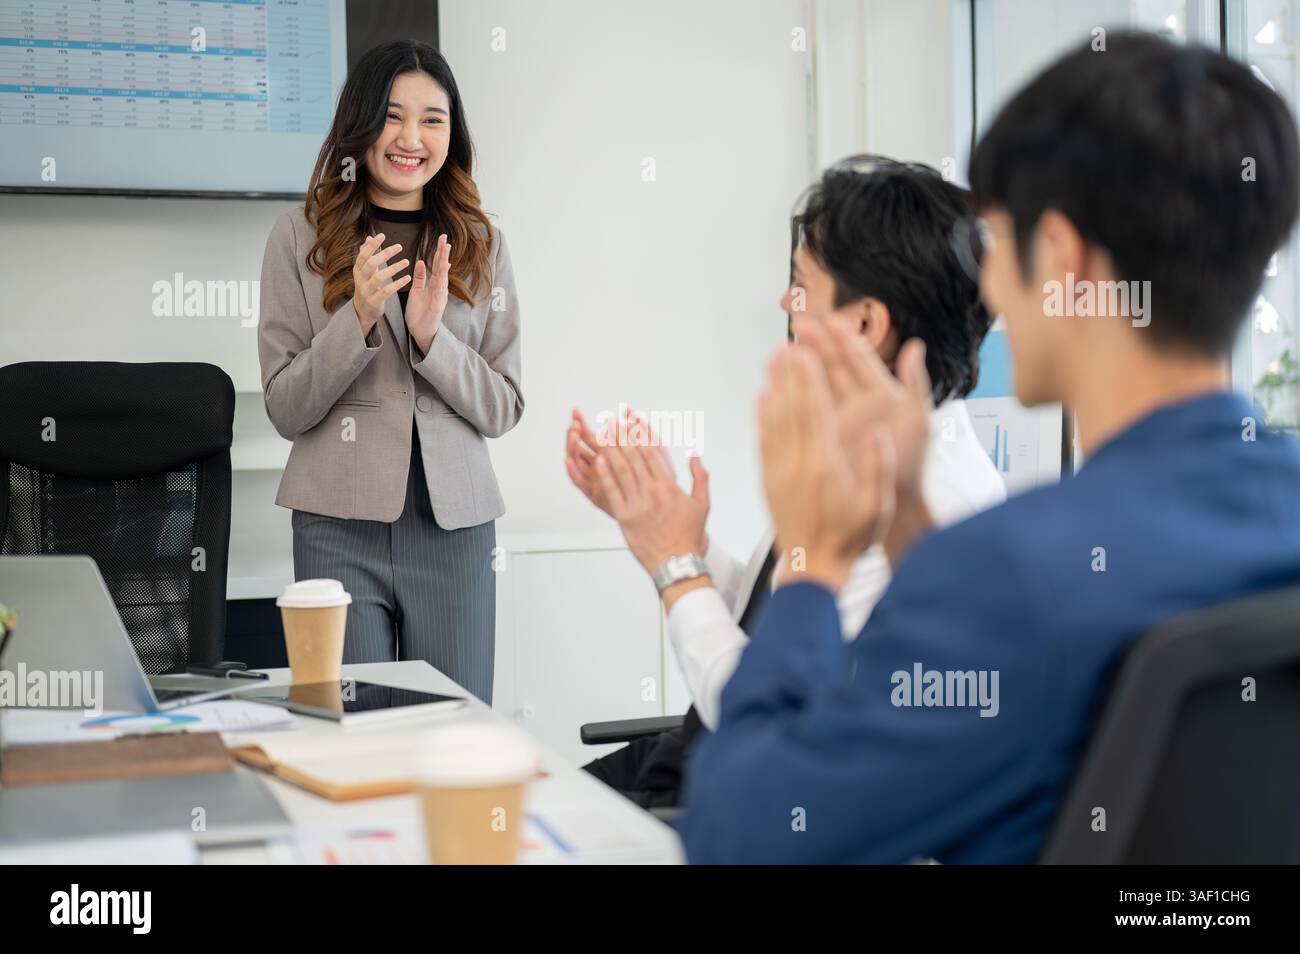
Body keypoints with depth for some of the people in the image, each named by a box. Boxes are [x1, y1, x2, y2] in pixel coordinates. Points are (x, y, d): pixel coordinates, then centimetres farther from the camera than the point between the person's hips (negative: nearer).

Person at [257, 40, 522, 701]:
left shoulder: (482, 244, 7)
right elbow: (286, 410, -1)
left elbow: (504, 408, 4)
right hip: (341, 527, -2)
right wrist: (360, 318, -15)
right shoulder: (301, 237, 2)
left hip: (455, 525, 2)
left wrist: (433, 337, -13)